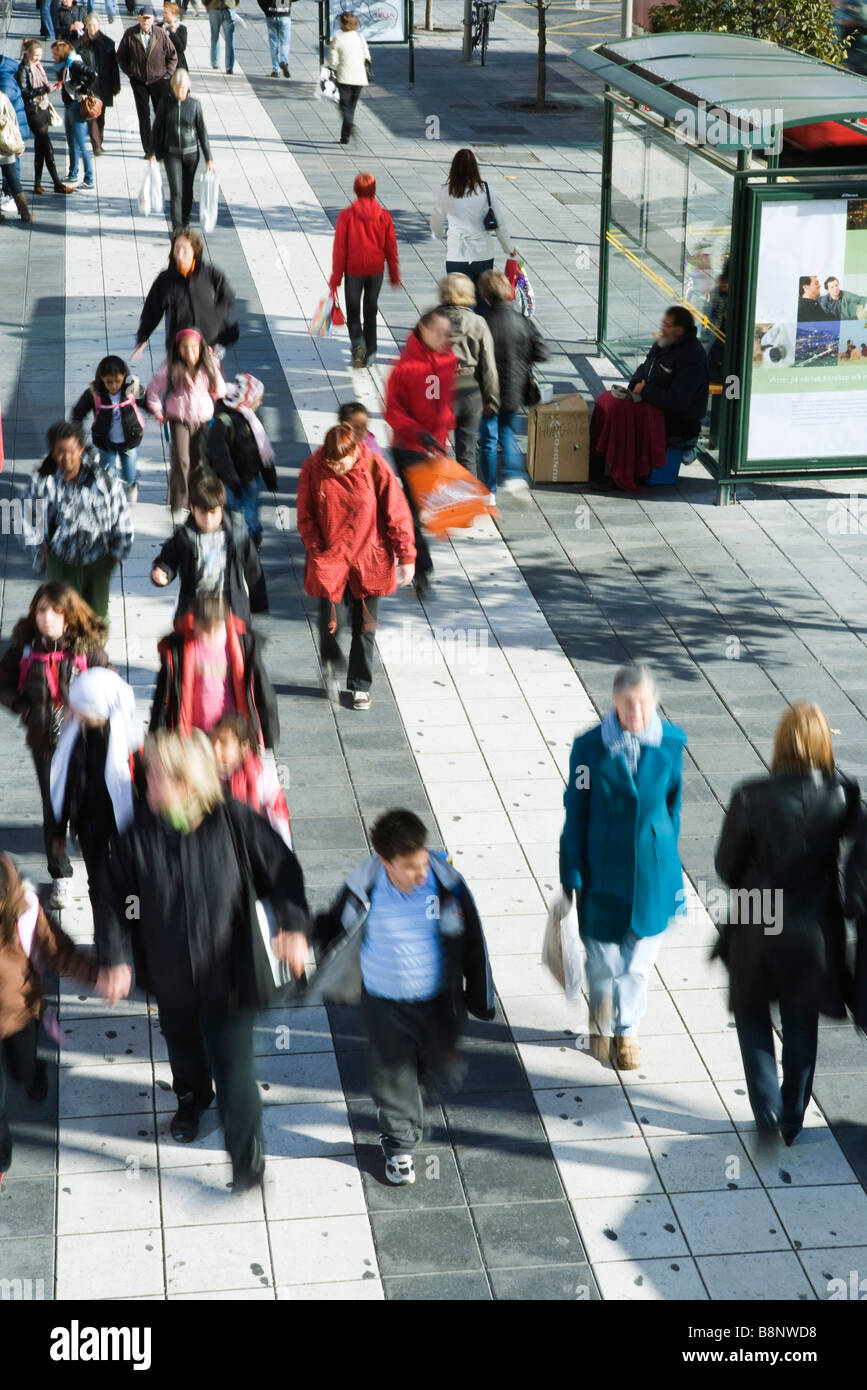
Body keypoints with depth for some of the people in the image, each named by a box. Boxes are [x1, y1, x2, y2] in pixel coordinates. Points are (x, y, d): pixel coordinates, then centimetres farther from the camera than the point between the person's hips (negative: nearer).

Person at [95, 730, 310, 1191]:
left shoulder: (235, 821, -20)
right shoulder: (137, 835, -16)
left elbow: (282, 870, -9)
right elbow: (113, 896, -6)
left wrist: (293, 927, -19)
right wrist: (115, 958, -13)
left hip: (228, 974, -3)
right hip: (170, 974, 3)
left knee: (233, 1067, -2)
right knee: (183, 1046, 28)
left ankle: (247, 1157, 18)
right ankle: (192, 1101, 61)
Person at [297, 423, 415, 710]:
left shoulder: (374, 468, -14)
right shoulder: (312, 469, -10)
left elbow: (397, 514, -6)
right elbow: (305, 516, 3)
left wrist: (406, 557, -5)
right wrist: (316, 551, -5)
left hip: (368, 559, 0)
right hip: (328, 558, 0)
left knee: (364, 627, 7)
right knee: (328, 623, 0)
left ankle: (360, 686, 26)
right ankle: (330, 662, 35)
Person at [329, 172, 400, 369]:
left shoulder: (346, 215, -12)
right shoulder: (384, 215, -5)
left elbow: (339, 248, -9)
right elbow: (391, 247, 2)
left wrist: (335, 277, -2)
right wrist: (394, 274, 13)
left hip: (353, 270, -2)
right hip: (376, 269, 2)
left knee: (353, 311, 10)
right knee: (370, 311, 15)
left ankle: (358, 343, -15)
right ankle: (370, 353, 17)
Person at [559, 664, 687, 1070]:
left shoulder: (672, 744, -9)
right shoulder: (590, 747, -15)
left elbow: (673, 803, 4)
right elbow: (575, 813, -8)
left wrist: (670, 865, 11)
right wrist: (570, 878, -5)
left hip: (652, 865, 2)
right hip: (603, 866, -1)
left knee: (640, 956, 13)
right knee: (602, 955, 12)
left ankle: (627, 1030, 38)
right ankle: (601, 1024, 44)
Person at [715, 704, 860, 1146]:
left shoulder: (752, 797, -21)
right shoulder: (841, 795, -16)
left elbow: (727, 865, -10)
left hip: (756, 930, -2)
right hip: (814, 931, 2)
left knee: (753, 1018, 22)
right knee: (801, 1026, 20)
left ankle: (767, 1110, 14)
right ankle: (793, 1118, 31)